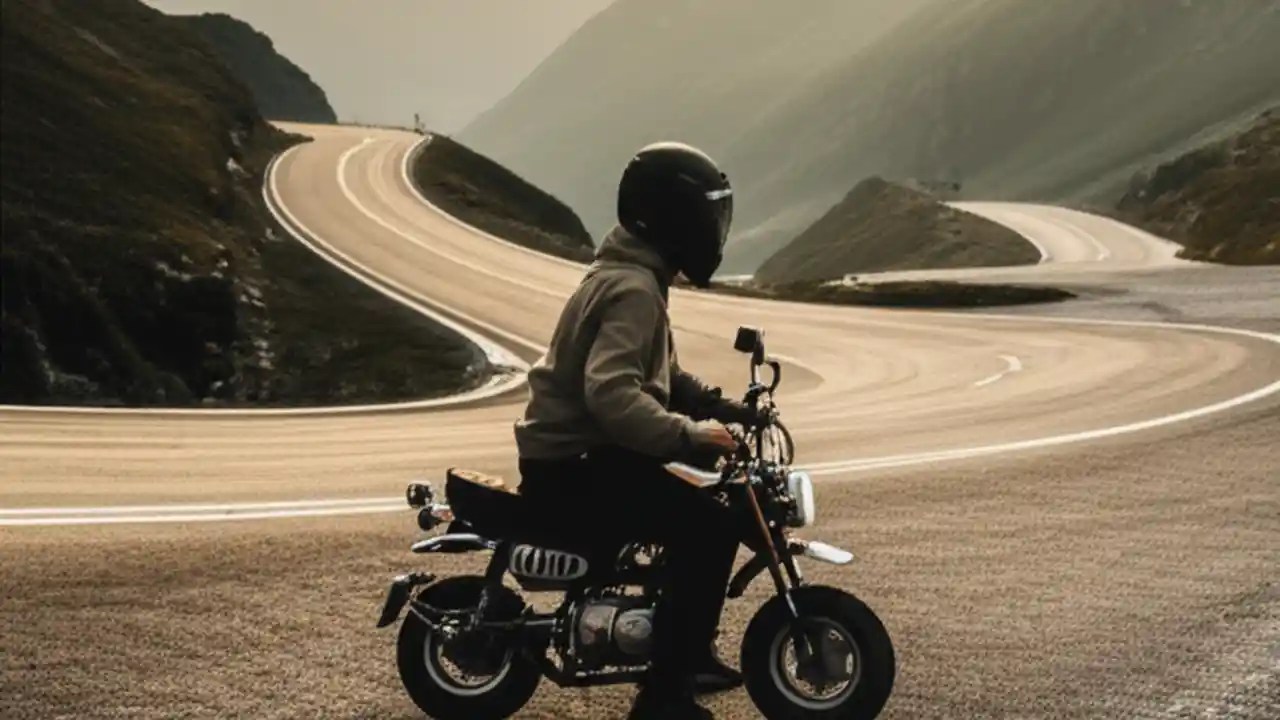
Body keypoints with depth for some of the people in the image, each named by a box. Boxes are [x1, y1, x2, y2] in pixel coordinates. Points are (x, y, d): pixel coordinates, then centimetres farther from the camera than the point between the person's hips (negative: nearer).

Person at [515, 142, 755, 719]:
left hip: (585, 449, 11)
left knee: (711, 505, 18)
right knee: (707, 530, -18)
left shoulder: (632, 273, 14)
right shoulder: (633, 288, -20)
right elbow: (611, 392, -35)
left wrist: (719, 405, 8)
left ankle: (689, 655, 26)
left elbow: (659, 374, 22)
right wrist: (689, 434, -37)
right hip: (573, 466, -11)